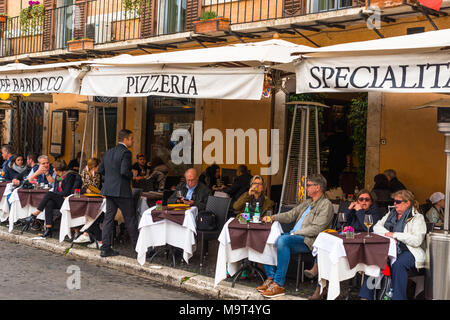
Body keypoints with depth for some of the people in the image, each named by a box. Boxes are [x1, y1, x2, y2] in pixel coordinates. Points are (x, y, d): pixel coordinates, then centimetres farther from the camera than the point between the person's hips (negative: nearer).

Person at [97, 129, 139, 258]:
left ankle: (105, 248, 8)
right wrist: (132, 175, -4)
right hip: (122, 190, -7)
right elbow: (125, 171, -23)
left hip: (109, 190, 7)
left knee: (108, 218, 8)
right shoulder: (125, 152, -13)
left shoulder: (109, 152, 12)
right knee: (130, 219, 2)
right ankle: (138, 247, 11)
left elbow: (100, 170, 14)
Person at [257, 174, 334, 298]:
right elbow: (291, 215, 21)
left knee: (282, 240, -35)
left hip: (308, 240, -9)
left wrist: (295, 233, -17)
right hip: (294, 235, 9)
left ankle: (279, 284, -32)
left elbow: (317, 229, -15)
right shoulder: (307, 202, 24)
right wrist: (273, 217, 5)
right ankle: (270, 278, -7)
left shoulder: (326, 204, -5)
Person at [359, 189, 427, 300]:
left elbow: (417, 241, -14)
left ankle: (398, 297, -30)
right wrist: (386, 233, -7)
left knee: (398, 264, -37)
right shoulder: (391, 214, 20)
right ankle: (366, 296, -20)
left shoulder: (417, 218, 0)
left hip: (408, 251, -5)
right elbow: (377, 227, 14)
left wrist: (395, 235, -14)